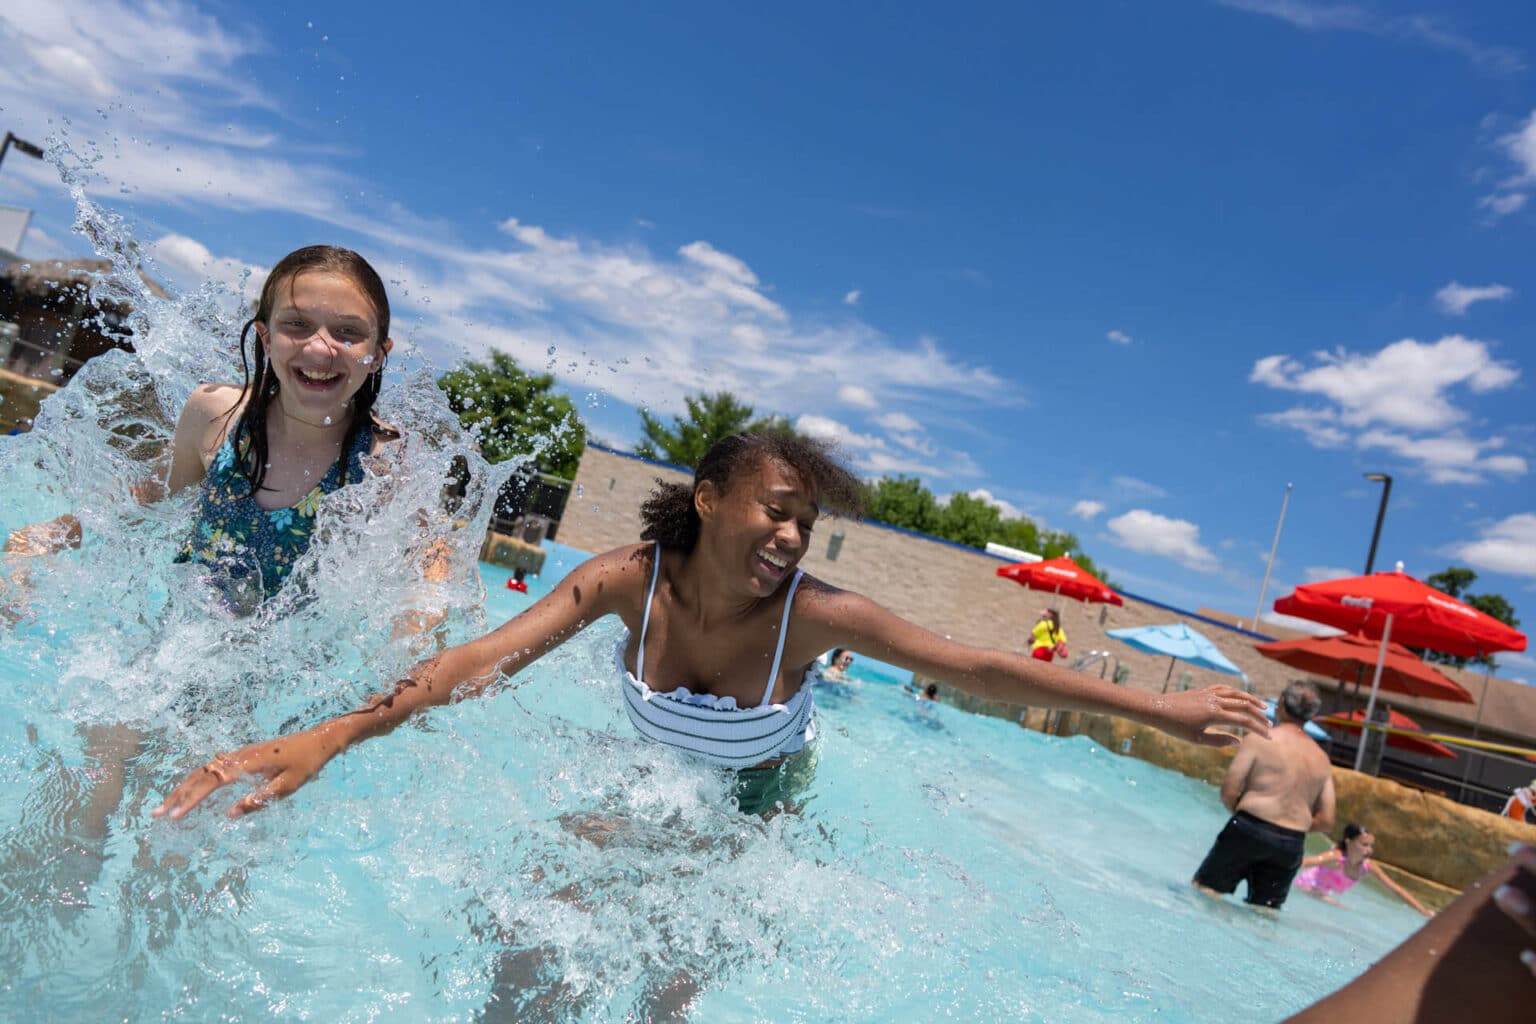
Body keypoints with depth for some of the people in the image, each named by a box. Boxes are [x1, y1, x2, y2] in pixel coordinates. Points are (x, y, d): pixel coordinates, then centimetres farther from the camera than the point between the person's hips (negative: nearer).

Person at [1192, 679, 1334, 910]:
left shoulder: (1259, 738, -5)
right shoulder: (1322, 759, 11)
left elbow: (1228, 793, -9)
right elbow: (1326, 820, 9)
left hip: (1249, 830, -5)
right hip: (1291, 845, 5)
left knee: (1204, 889, 4)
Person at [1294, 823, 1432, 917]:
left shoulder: (1368, 867, -12)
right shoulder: (1335, 857, -32)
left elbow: (1396, 890, -5)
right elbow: (1306, 862, -49)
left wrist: (1425, 912, -7)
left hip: (1325, 895, 8)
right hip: (1306, 886, -8)